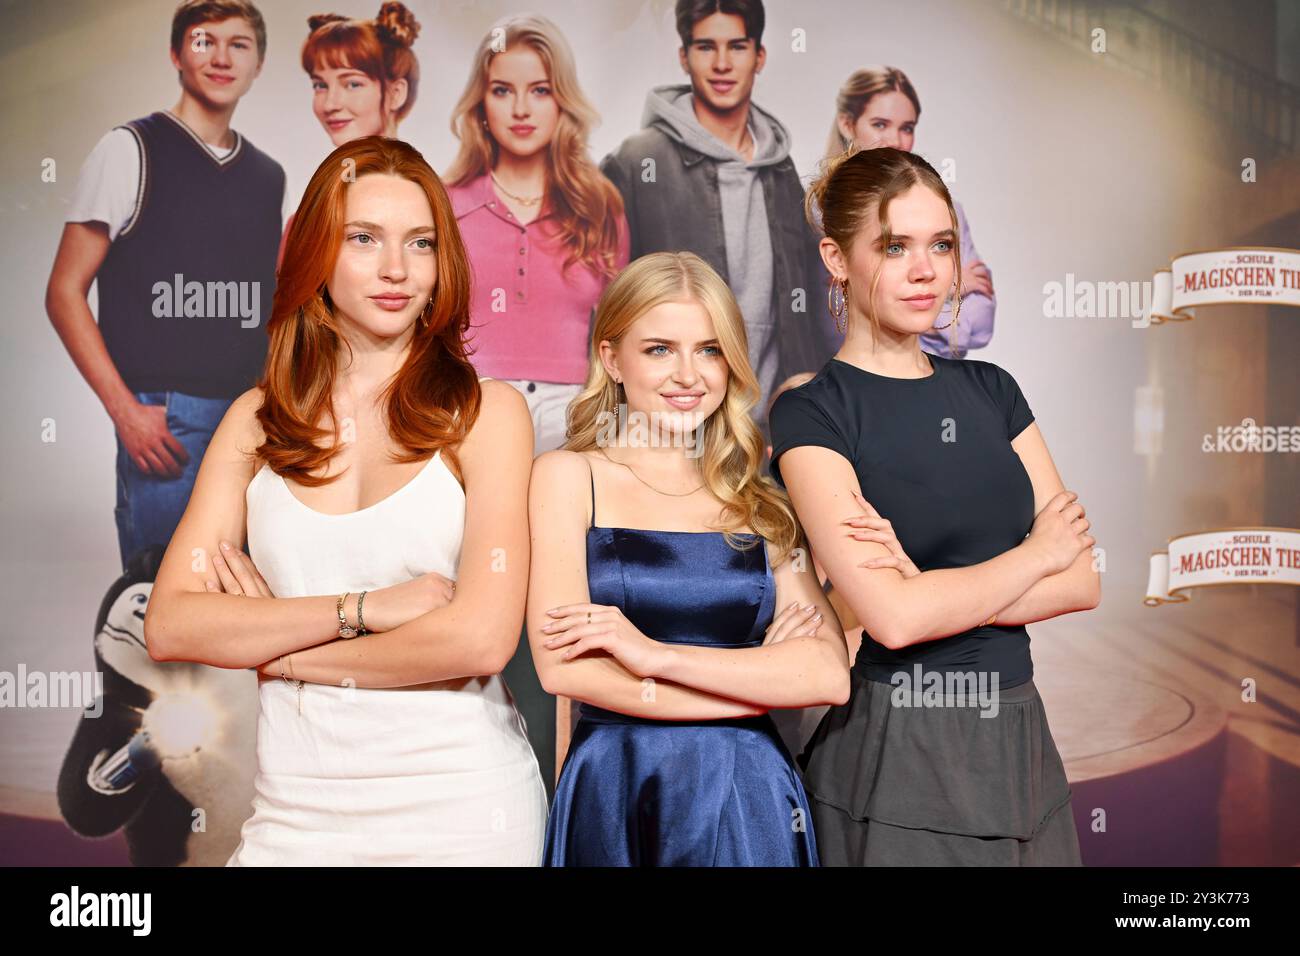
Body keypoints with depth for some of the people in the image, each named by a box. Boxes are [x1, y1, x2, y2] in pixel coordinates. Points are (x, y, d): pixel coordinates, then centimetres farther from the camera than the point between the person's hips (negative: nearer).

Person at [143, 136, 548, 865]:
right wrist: (362, 608, -15)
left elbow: (482, 638, -16)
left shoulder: (486, 411, -6)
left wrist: (271, 645, -6)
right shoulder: (257, 420, 4)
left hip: (461, 804, -2)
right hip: (296, 806, 3)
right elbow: (170, 625, -5)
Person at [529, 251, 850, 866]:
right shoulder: (568, 475, -1)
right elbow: (564, 667, -12)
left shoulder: (761, 502, 7)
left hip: (751, 797, 3)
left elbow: (830, 674, -6)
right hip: (615, 797, -2)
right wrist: (762, 677, -7)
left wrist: (659, 654, -17)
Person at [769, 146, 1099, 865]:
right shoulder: (810, 414, -9)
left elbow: (1083, 581, 1)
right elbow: (892, 617, -20)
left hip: (1019, 736, 5)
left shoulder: (990, 390, 8)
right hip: (894, 756, -5)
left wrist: (938, 595, -15)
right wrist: (1035, 554, -5)